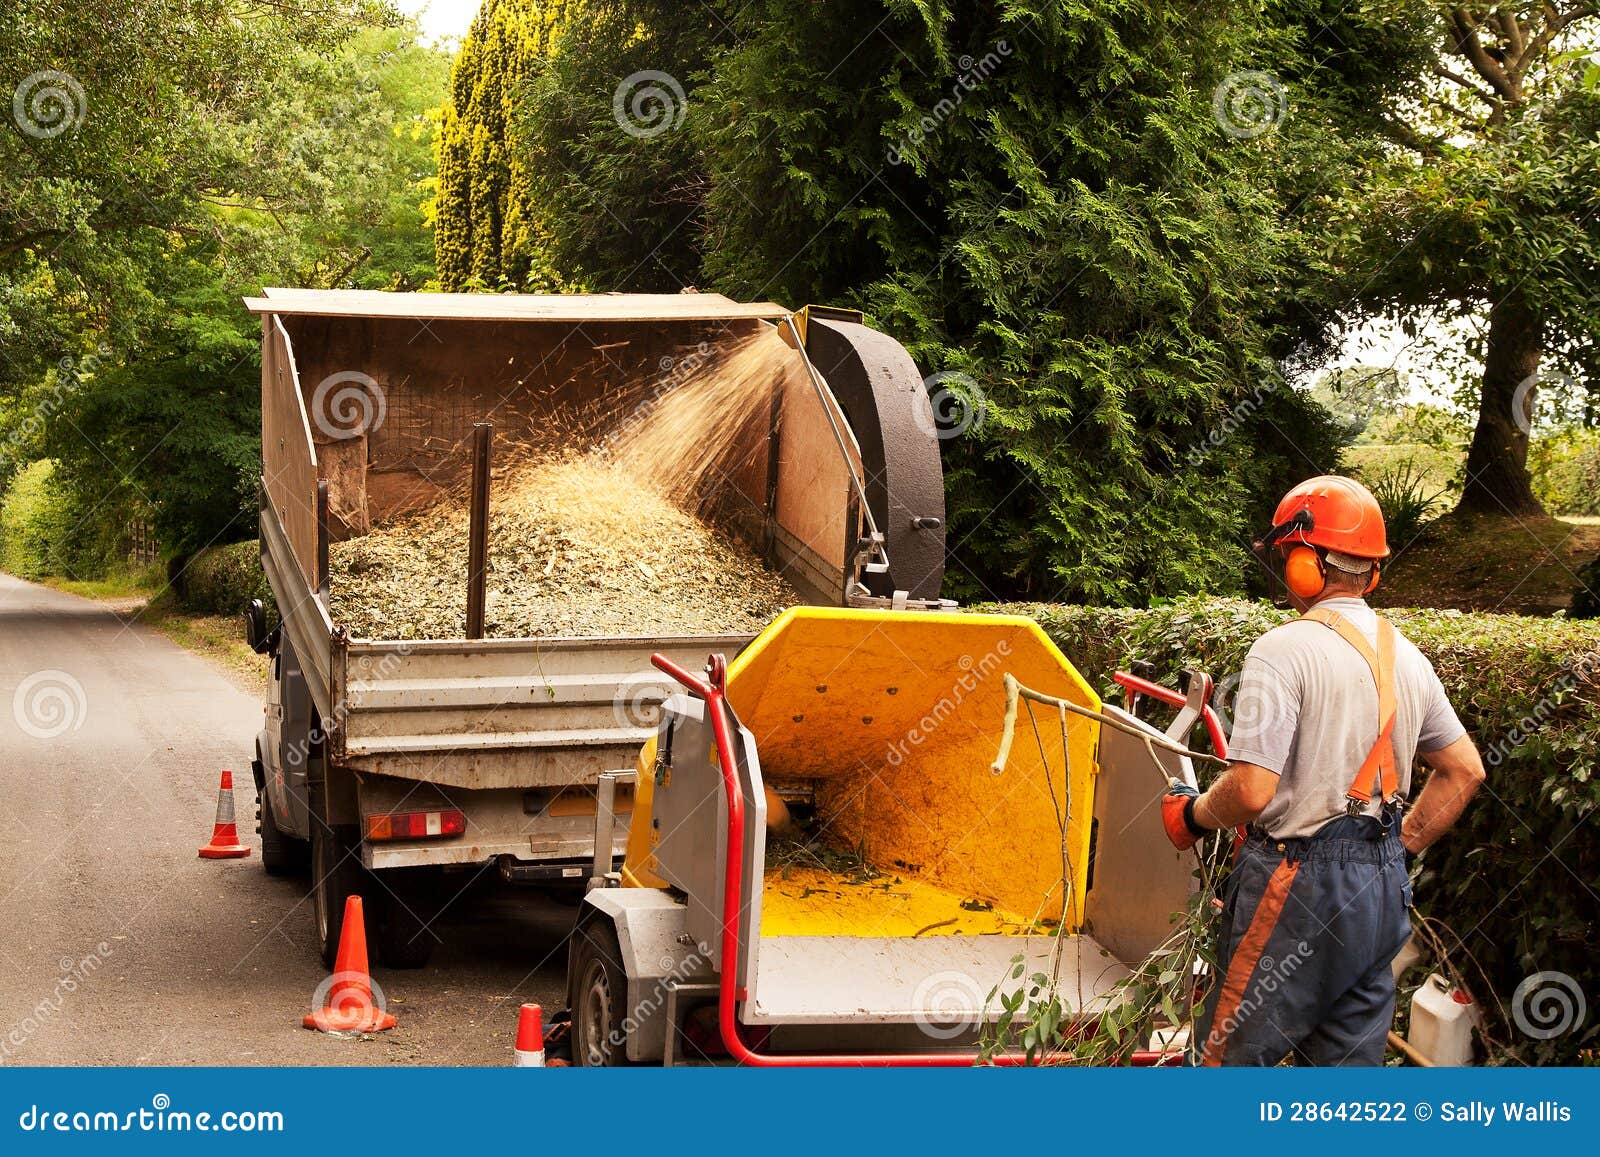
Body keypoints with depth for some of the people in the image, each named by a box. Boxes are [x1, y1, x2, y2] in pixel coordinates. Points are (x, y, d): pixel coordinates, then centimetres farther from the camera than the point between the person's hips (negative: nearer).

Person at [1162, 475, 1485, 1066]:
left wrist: (1192, 813, -2)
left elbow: (1251, 790, -21)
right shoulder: (1406, 656, 9)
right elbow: (1465, 771, 17)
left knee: (1230, 1056, 2)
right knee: (1349, 1063, 14)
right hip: (1383, 894, 8)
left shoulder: (1284, 650, -15)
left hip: (1299, 889, -8)